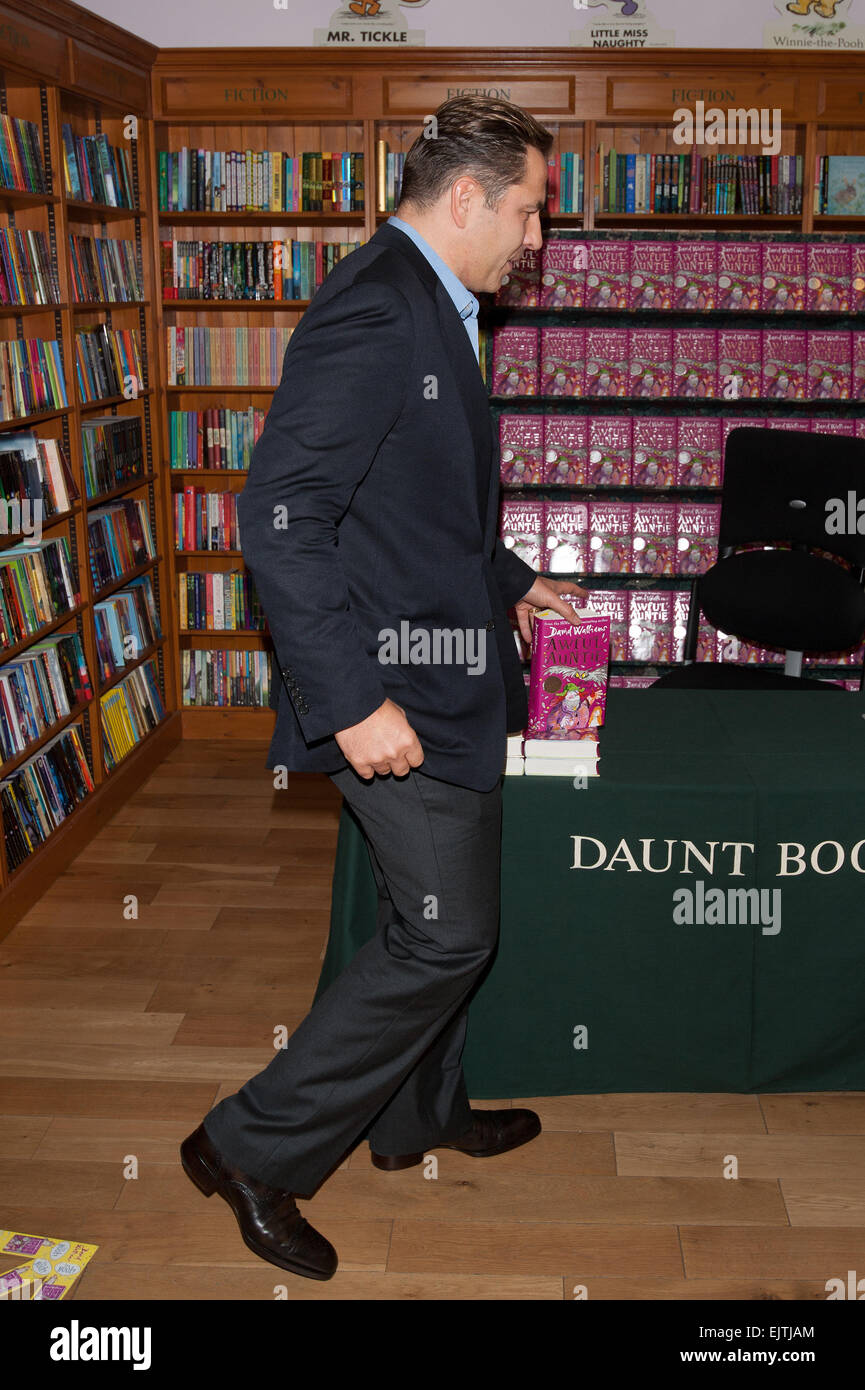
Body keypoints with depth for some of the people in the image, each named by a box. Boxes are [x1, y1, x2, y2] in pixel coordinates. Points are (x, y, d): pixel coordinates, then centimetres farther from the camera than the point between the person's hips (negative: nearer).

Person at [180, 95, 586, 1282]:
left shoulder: (430, 309, 15)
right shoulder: (374, 306, -19)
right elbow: (280, 512, -26)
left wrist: (512, 584, 26)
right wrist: (352, 697, -28)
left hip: (438, 676, 10)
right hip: (393, 691, -10)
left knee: (435, 924, 20)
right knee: (447, 935, -2)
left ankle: (420, 1112, 41)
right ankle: (253, 1147, 12)